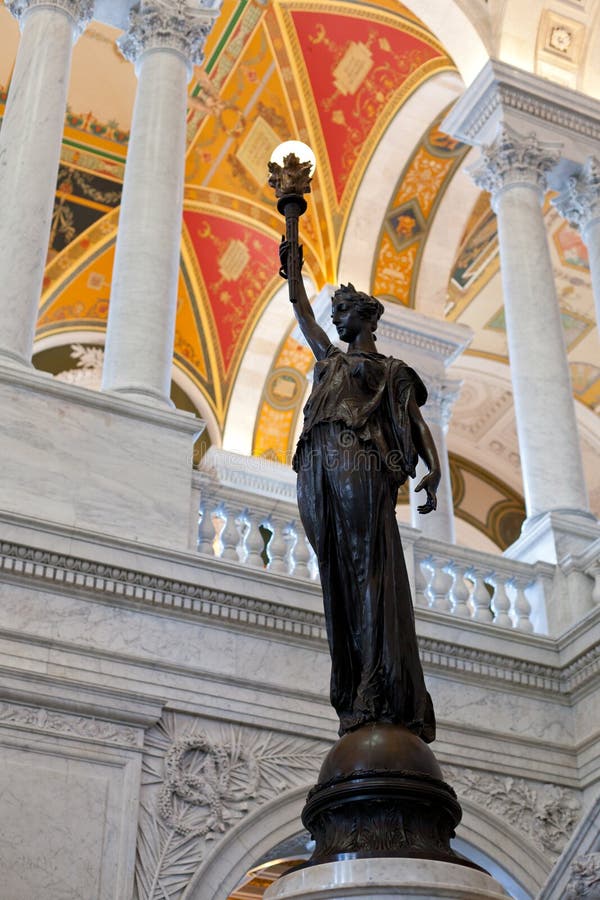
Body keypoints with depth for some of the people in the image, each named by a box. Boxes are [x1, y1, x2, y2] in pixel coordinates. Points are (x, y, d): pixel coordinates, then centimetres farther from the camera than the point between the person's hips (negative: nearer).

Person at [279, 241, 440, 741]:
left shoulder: (391, 370, 17)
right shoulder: (329, 359, 33)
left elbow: (416, 423, 4)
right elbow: (303, 314, 45)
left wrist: (434, 469, -13)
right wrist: (292, 267, 53)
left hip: (360, 465, -5)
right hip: (318, 470, 5)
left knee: (371, 574, -16)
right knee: (339, 581, -5)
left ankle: (382, 698, -24)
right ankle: (353, 701, -11)